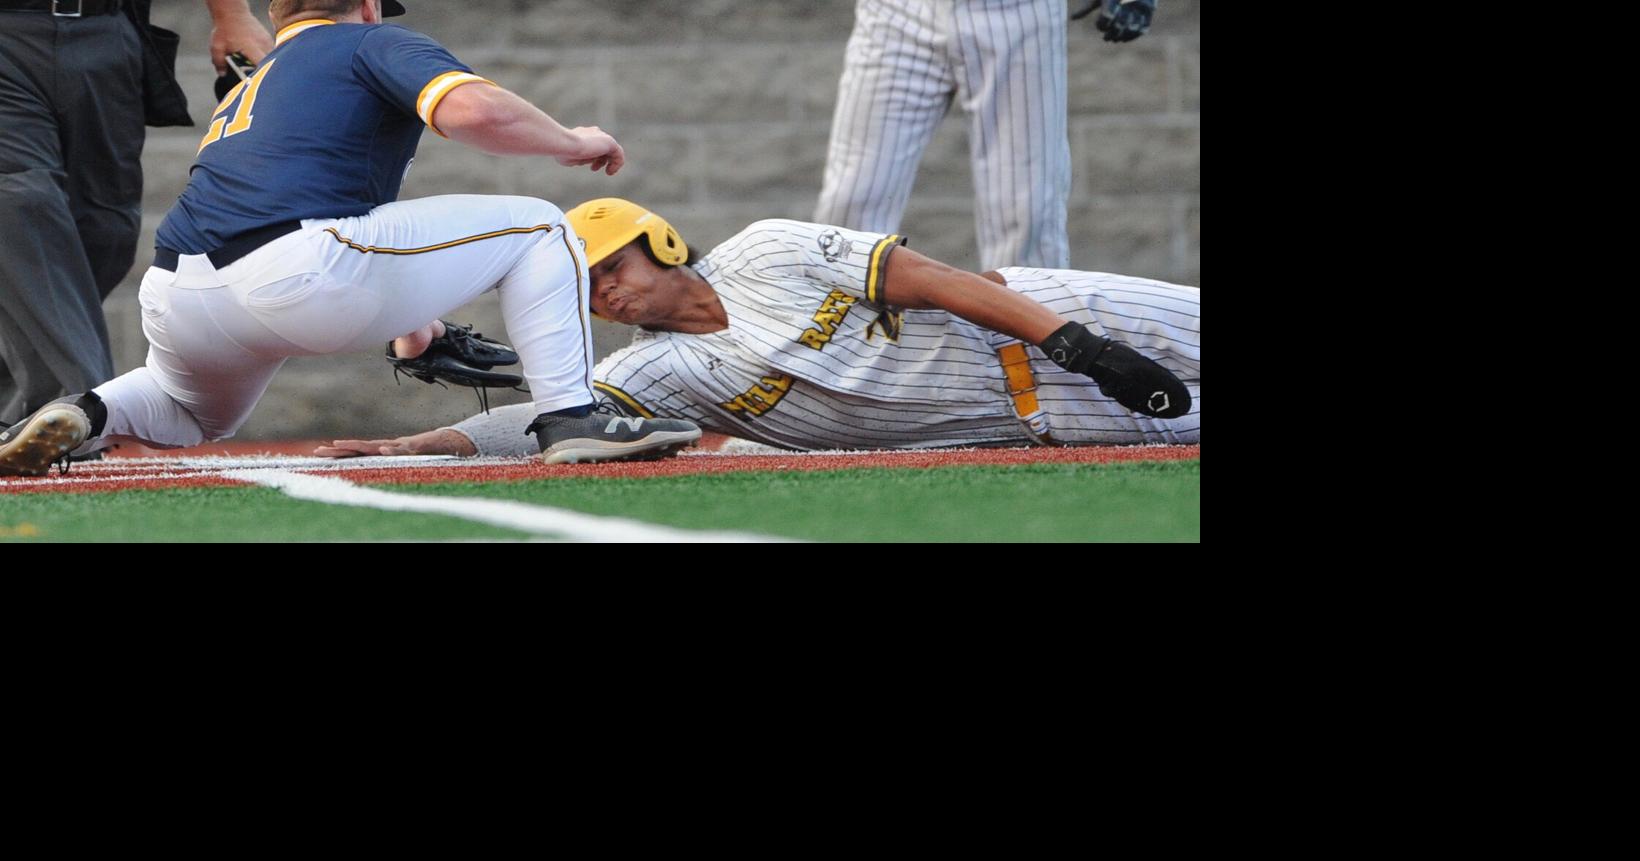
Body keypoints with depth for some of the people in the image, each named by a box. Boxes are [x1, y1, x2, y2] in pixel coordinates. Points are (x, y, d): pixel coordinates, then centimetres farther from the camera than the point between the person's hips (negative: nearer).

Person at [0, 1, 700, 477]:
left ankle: (89, 415, 9)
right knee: (536, 228, 11)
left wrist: (403, 320, 49)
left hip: (175, 306, 6)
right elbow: (471, 110, -6)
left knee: (193, 415, 41)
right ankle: (569, 420, 0)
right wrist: (572, 144, 11)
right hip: (300, 273, -6)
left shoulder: (244, 90, 35)